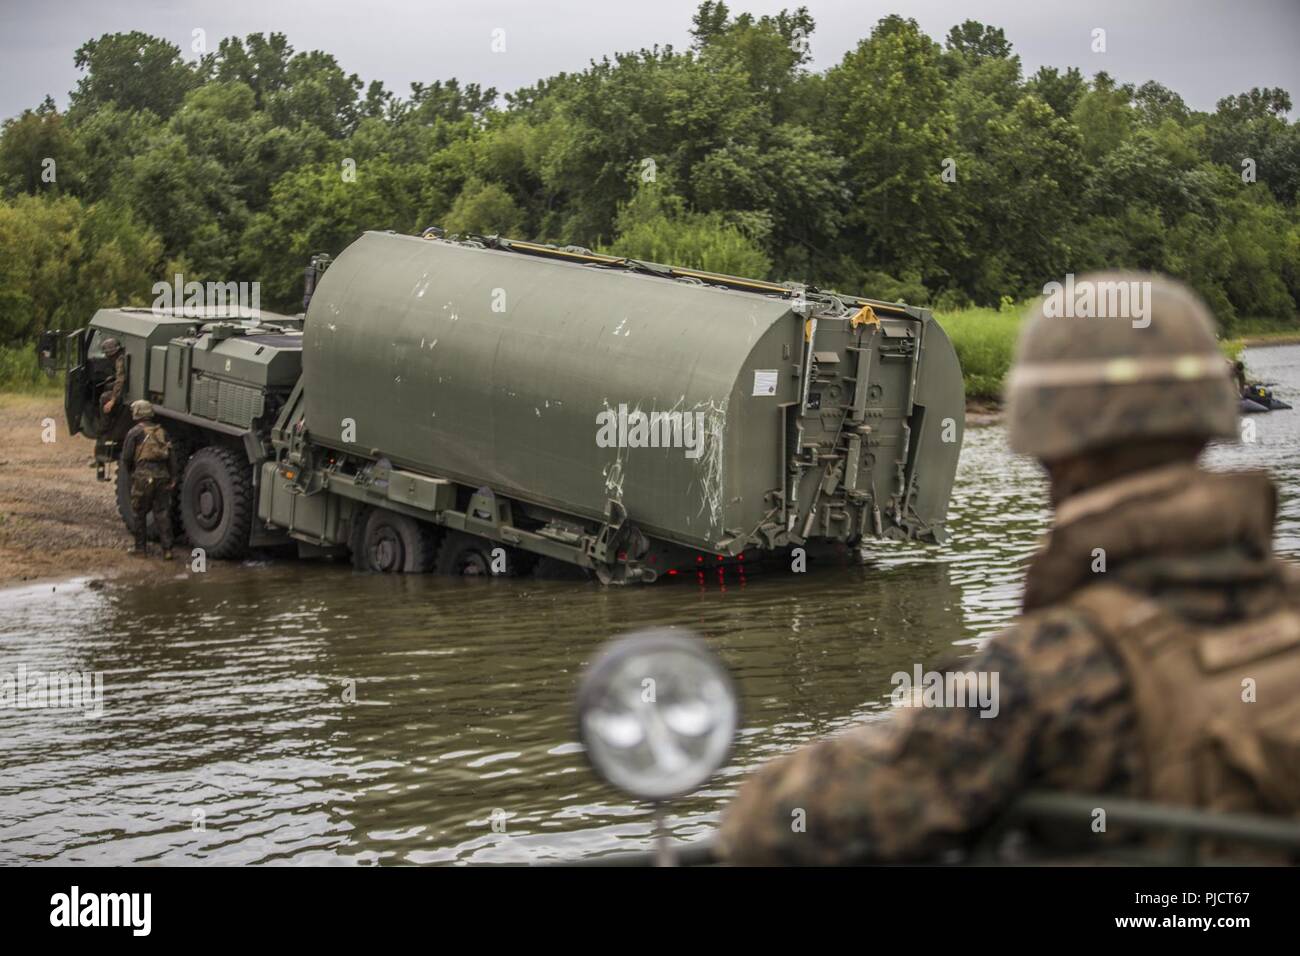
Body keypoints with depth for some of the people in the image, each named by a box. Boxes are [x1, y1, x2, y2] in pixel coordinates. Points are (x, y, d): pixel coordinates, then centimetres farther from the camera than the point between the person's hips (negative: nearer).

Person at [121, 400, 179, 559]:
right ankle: (167, 549, -1)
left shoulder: (134, 433, 1)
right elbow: (172, 457, 10)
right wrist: (173, 478, 9)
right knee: (162, 513, 5)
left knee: (139, 512, 10)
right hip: (162, 475, 4)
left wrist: (130, 472, 18)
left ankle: (140, 546, 15)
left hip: (143, 476, -4)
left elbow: (126, 457, -1)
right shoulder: (162, 432, 15)